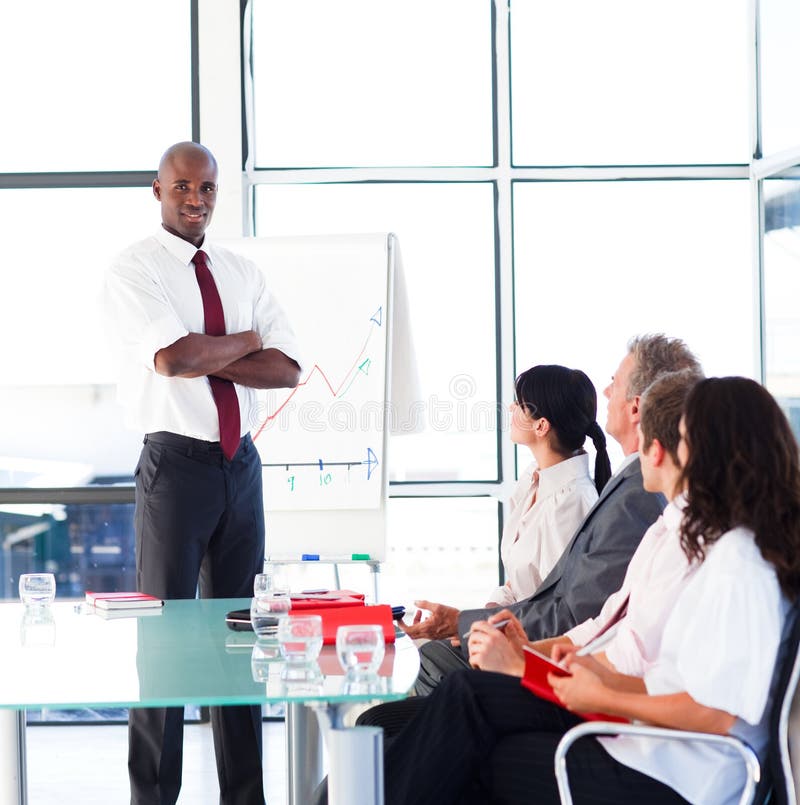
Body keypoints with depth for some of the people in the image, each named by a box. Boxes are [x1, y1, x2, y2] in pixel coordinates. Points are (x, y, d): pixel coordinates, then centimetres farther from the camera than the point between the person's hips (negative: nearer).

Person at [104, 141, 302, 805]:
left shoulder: (243, 273, 13)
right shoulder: (135, 270, -4)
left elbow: (288, 369, 1)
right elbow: (172, 358, -20)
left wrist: (205, 359, -12)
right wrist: (244, 342, -4)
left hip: (241, 463, 5)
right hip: (176, 464, -5)